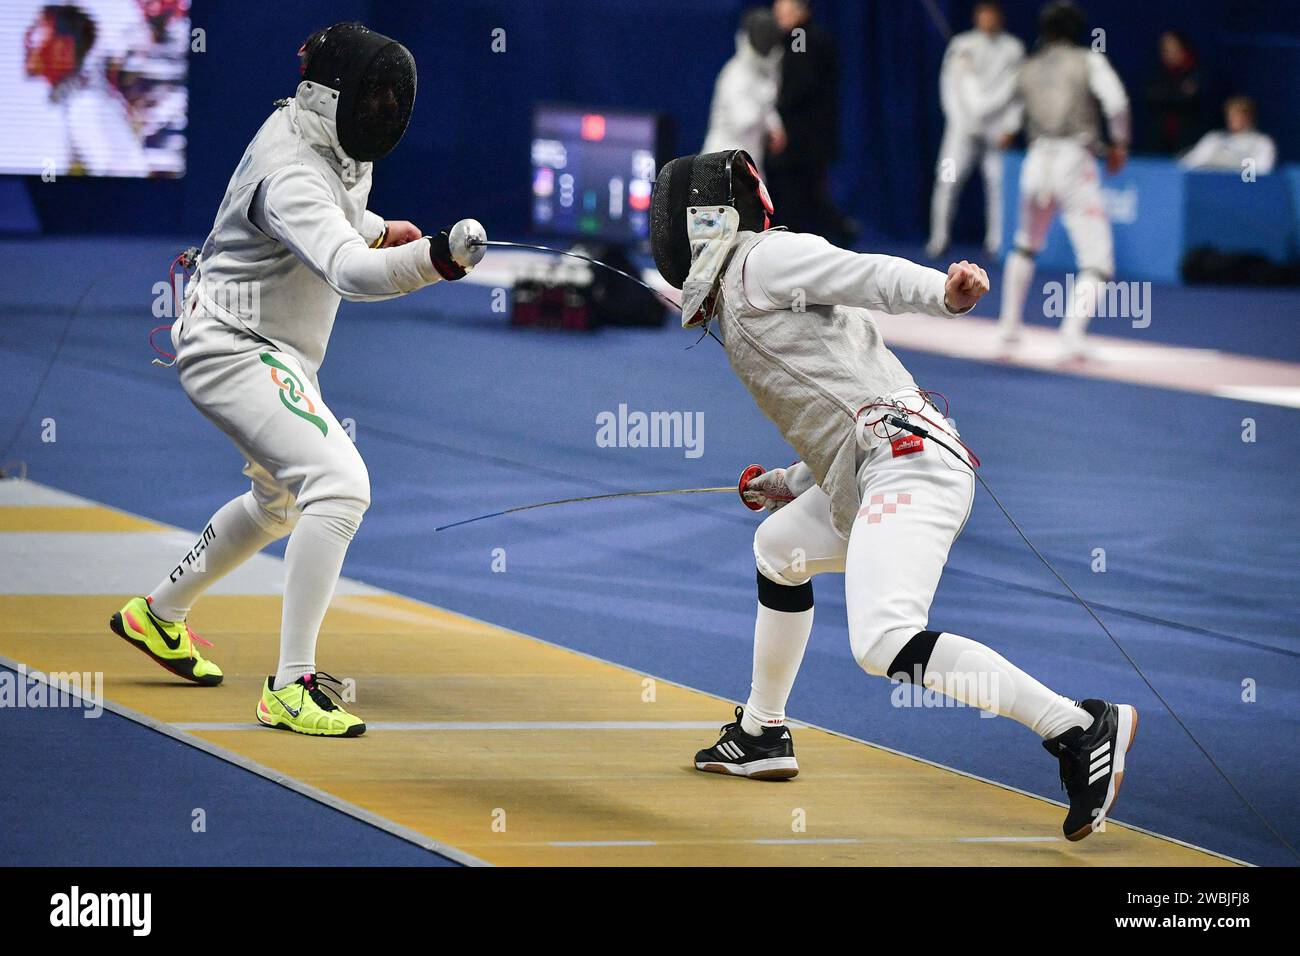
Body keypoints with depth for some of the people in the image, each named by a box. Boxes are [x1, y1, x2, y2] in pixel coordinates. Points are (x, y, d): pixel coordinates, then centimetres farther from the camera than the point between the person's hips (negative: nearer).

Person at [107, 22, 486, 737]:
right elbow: (350, 273, -47)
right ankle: (291, 689, -25)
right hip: (234, 350, -11)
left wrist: (378, 229, 6)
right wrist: (435, 257, -64)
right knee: (341, 487, -26)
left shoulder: (325, 136, 2)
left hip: (273, 350, 11)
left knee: (284, 501, 29)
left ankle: (159, 614, 48)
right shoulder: (292, 172, -29)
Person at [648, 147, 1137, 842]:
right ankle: (762, 735, 44)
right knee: (778, 548, 34)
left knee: (884, 647, -27)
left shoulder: (759, 261, 3)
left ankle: (1081, 731, -30)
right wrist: (788, 485, 37)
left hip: (907, 464, -10)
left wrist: (947, 292, -32)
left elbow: (869, 275, -14)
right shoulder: (744, 306, 28)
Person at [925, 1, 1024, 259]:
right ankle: (939, 239, -1)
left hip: (995, 126, 0)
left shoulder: (1012, 49, 1)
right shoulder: (961, 45, 3)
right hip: (963, 124, 0)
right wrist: (962, 120, -7)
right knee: (947, 180, -8)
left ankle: (996, 241, 2)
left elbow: (1010, 89, -4)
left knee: (998, 183, -7)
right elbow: (950, 84, 2)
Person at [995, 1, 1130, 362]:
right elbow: (1115, 102, -13)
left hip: (1037, 165, 4)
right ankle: (1072, 338, -27)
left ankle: (1009, 326, 36)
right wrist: (1119, 146, 2)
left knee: (1027, 245, 33)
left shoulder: (1029, 68, 14)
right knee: (1098, 266, -4)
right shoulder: (1089, 61, 2)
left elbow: (1013, 121, 26)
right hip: (1075, 166, -4)